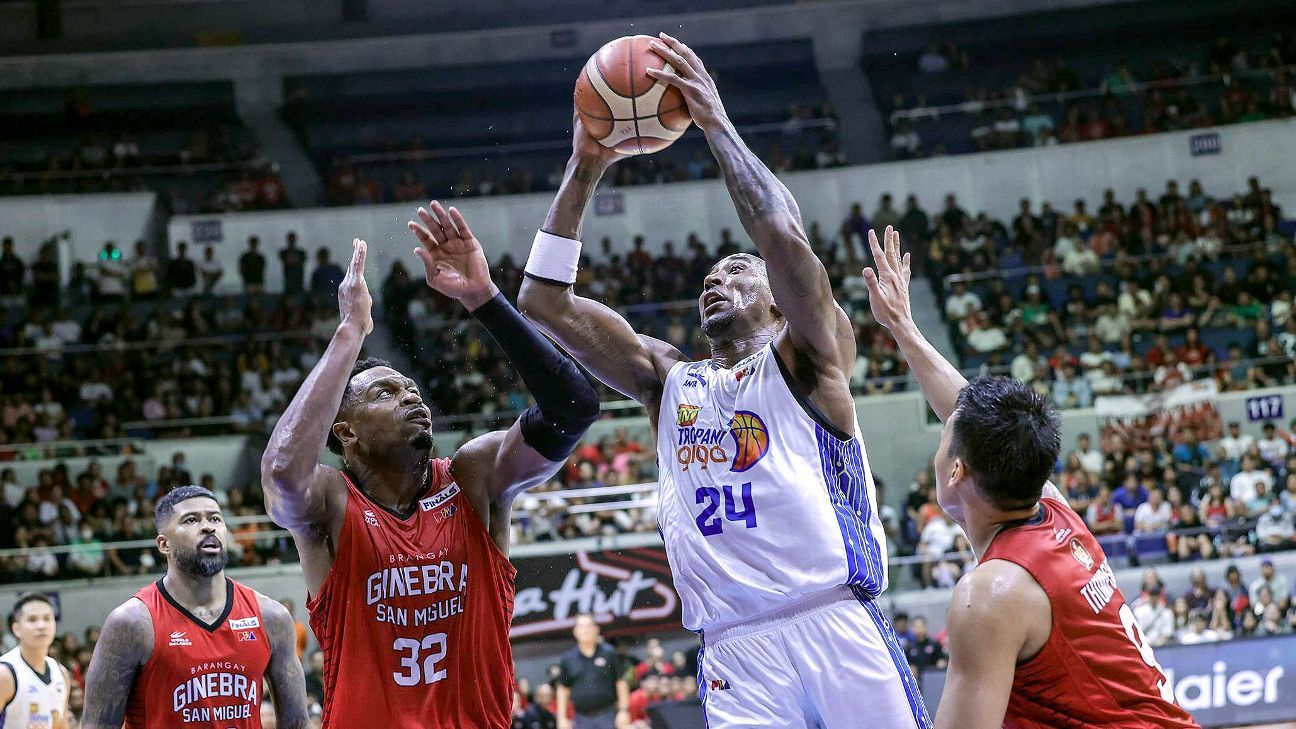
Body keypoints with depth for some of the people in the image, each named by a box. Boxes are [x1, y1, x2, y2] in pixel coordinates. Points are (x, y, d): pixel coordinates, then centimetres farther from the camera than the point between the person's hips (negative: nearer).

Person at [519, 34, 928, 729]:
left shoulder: (804, 360, 8)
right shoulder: (667, 380, 19)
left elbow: (786, 238, -11)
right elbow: (544, 302, 13)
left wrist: (717, 125, -5)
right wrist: (583, 170, 8)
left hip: (838, 627, -3)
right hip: (735, 649, 3)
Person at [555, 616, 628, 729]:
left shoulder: (608, 653, 2)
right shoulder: (567, 658, 6)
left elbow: (621, 682, 5)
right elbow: (563, 689, 10)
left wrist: (623, 711, -2)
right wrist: (562, 718, 6)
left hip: (607, 716, -2)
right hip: (582, 718, 2)